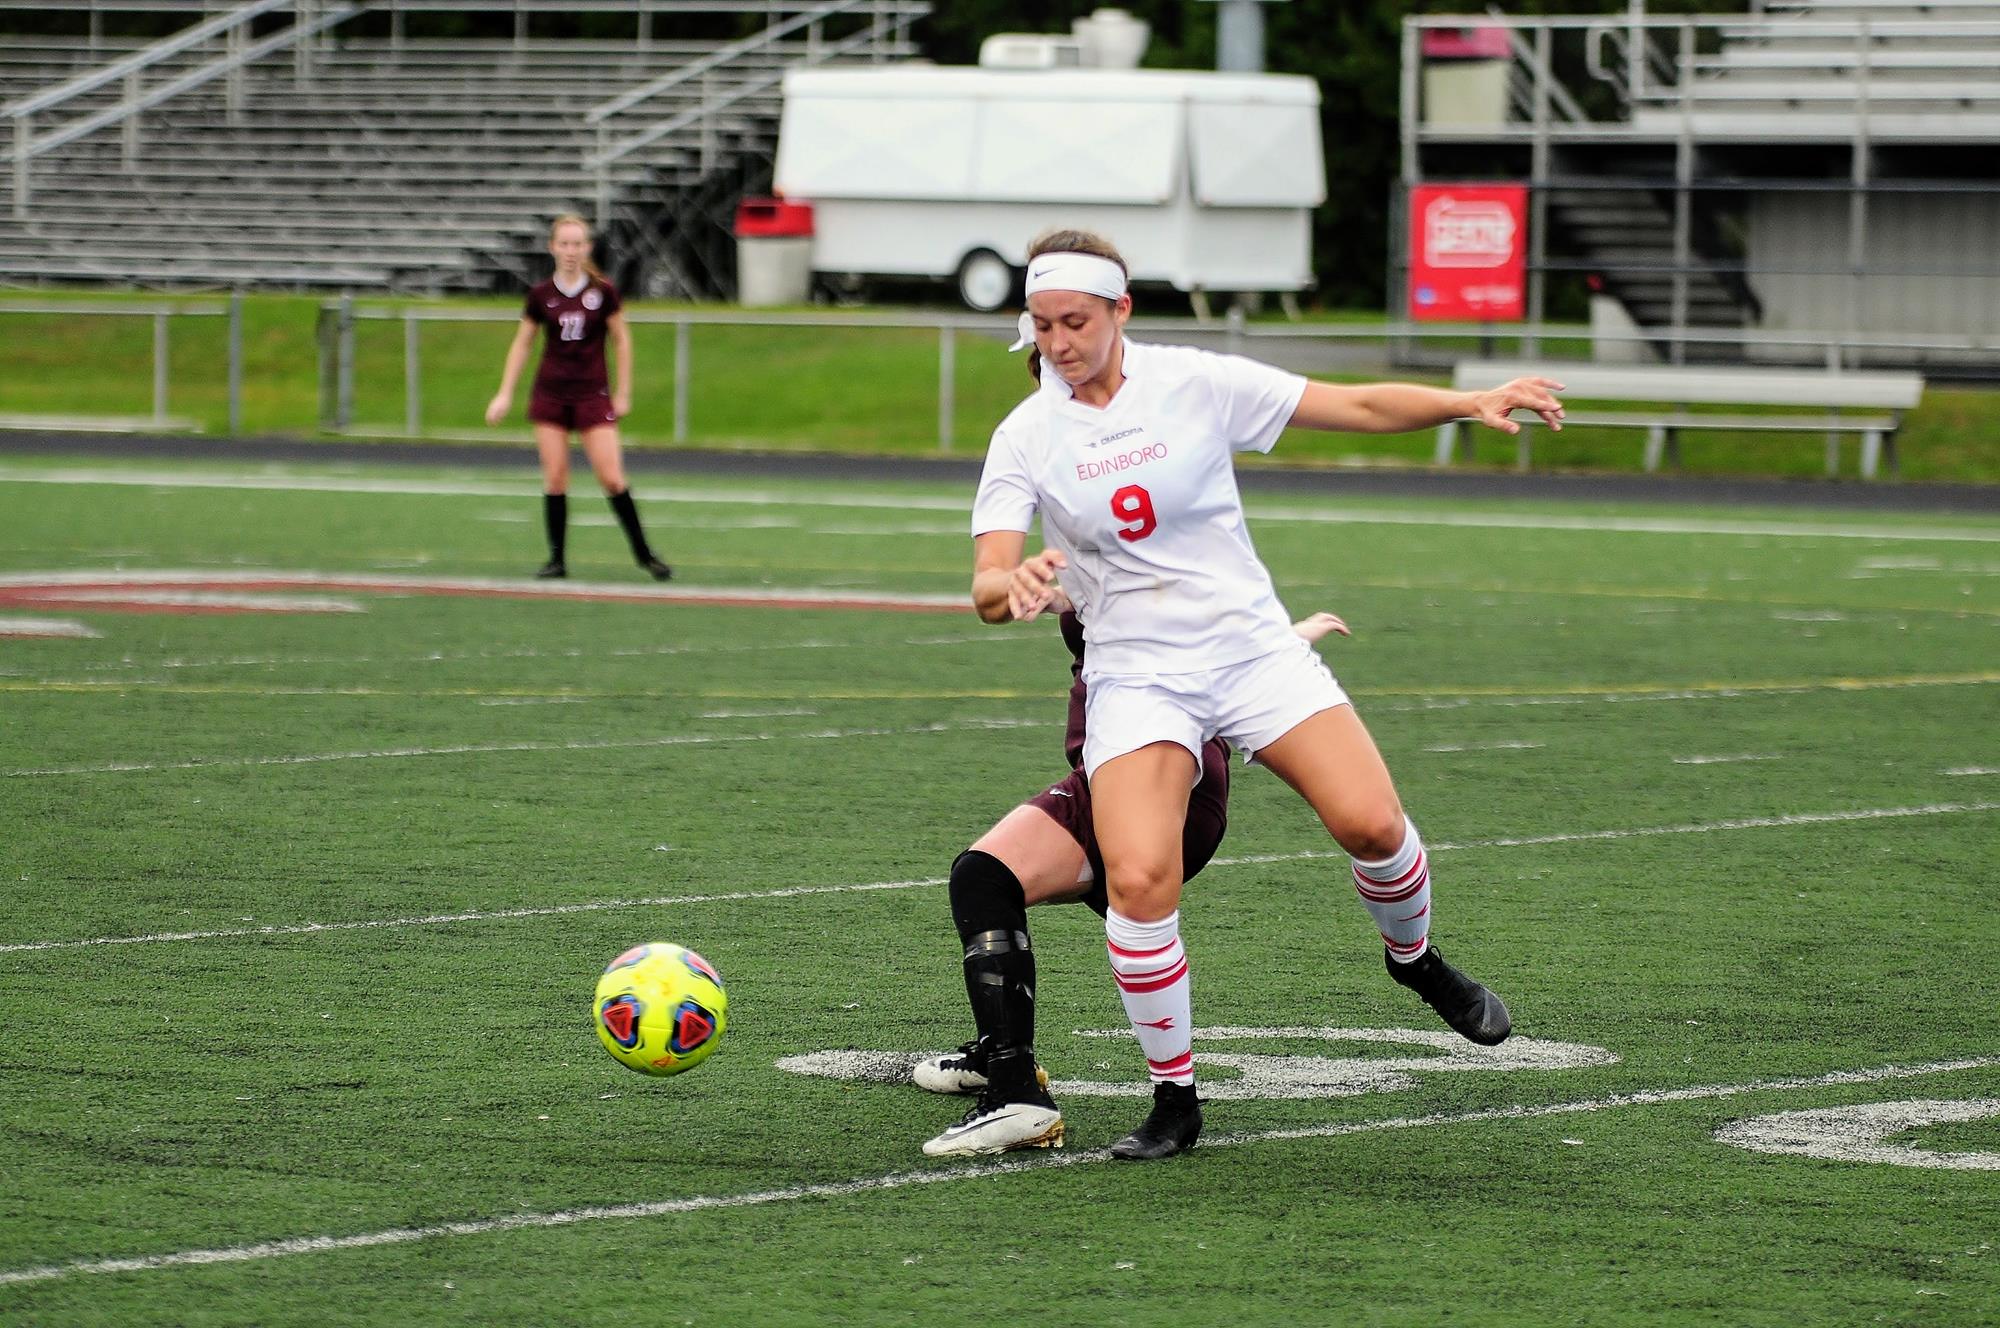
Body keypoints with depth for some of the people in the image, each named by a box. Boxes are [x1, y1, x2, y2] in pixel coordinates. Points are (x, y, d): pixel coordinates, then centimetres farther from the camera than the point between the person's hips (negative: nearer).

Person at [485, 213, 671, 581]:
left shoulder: (603, 291, -4)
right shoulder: (540, 295, 1)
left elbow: (622, 341, 4)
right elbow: (521, 344, 10)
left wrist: (623, 393, 3)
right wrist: (505, 393, 7)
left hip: (592, 395, -2)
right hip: (550, 395, 2)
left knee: (612, 478, -7)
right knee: (555, 478, -2)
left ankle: (643, 553, 5)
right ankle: (556, 558, 6)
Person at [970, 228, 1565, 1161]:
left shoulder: (1195, 383, -4)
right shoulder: (1025, 438, -3)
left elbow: (1359, 407, 1)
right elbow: (987, 587, -10)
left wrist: (1474, 403, -11)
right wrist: (1014, 585, -34)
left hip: (1252, 648, 1)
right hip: (1136, 679, 0)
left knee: (1370, 823, -16)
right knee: (1138, 878, -21)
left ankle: (1414, 958, 18)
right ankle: (1174, 1100, -2)